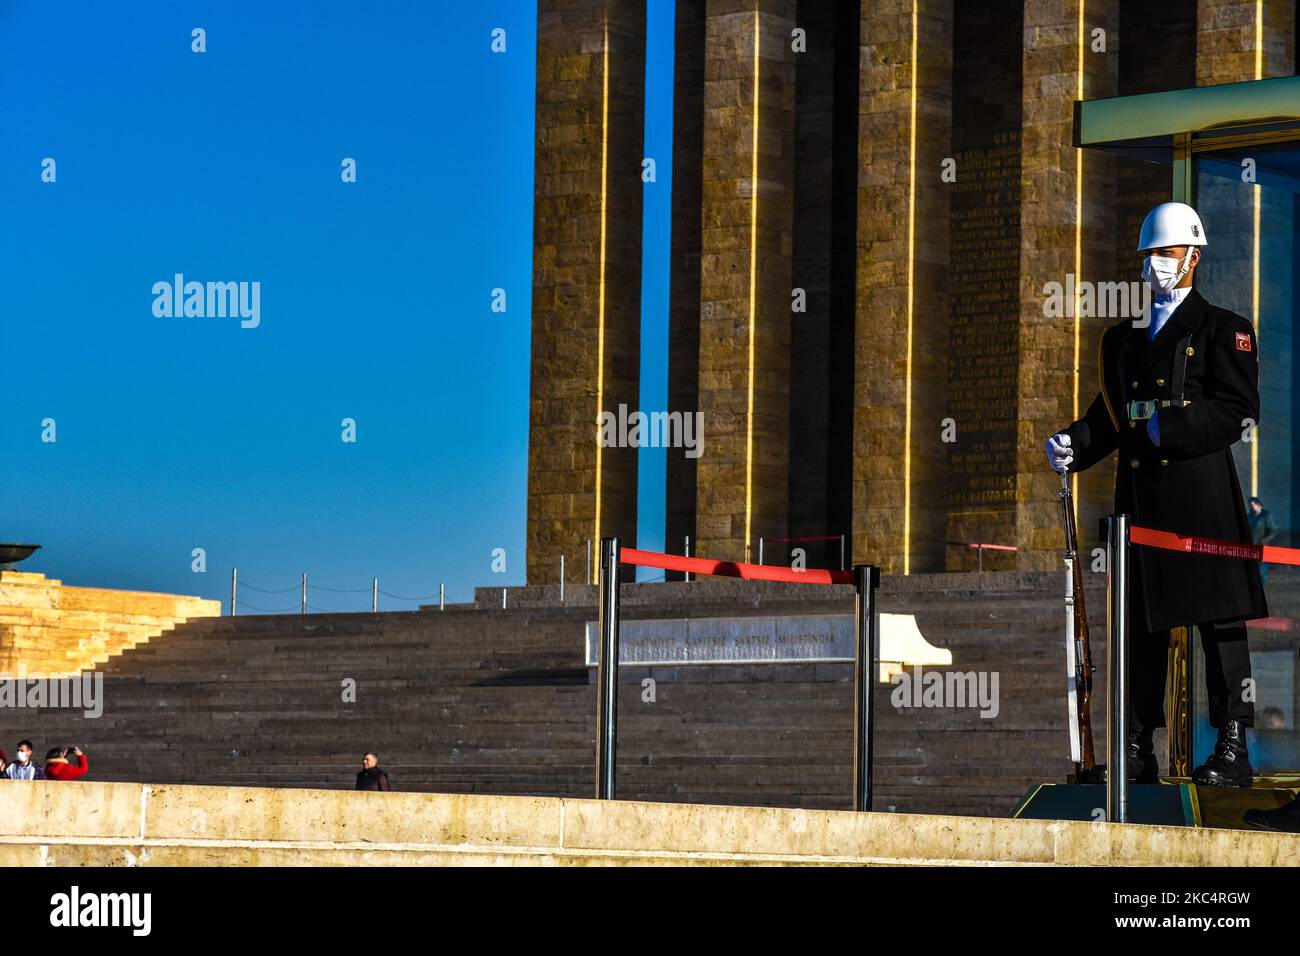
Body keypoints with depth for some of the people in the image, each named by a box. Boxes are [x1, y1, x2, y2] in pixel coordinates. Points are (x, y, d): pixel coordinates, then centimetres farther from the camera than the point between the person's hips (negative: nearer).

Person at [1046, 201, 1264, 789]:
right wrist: (1071, 445, -2)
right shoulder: (1123, 339, 20)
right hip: (1139, 498, 6)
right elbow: (1111, 416, 18)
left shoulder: (1223, 330, 2)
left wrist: (1163, 426, -17)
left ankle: (1233, 752, -4)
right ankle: (1139, 751, 10)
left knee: (1220, 625, -4)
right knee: (1141, 628, 6)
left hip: (1201, 496, -6)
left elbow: (1238, 412, -8)